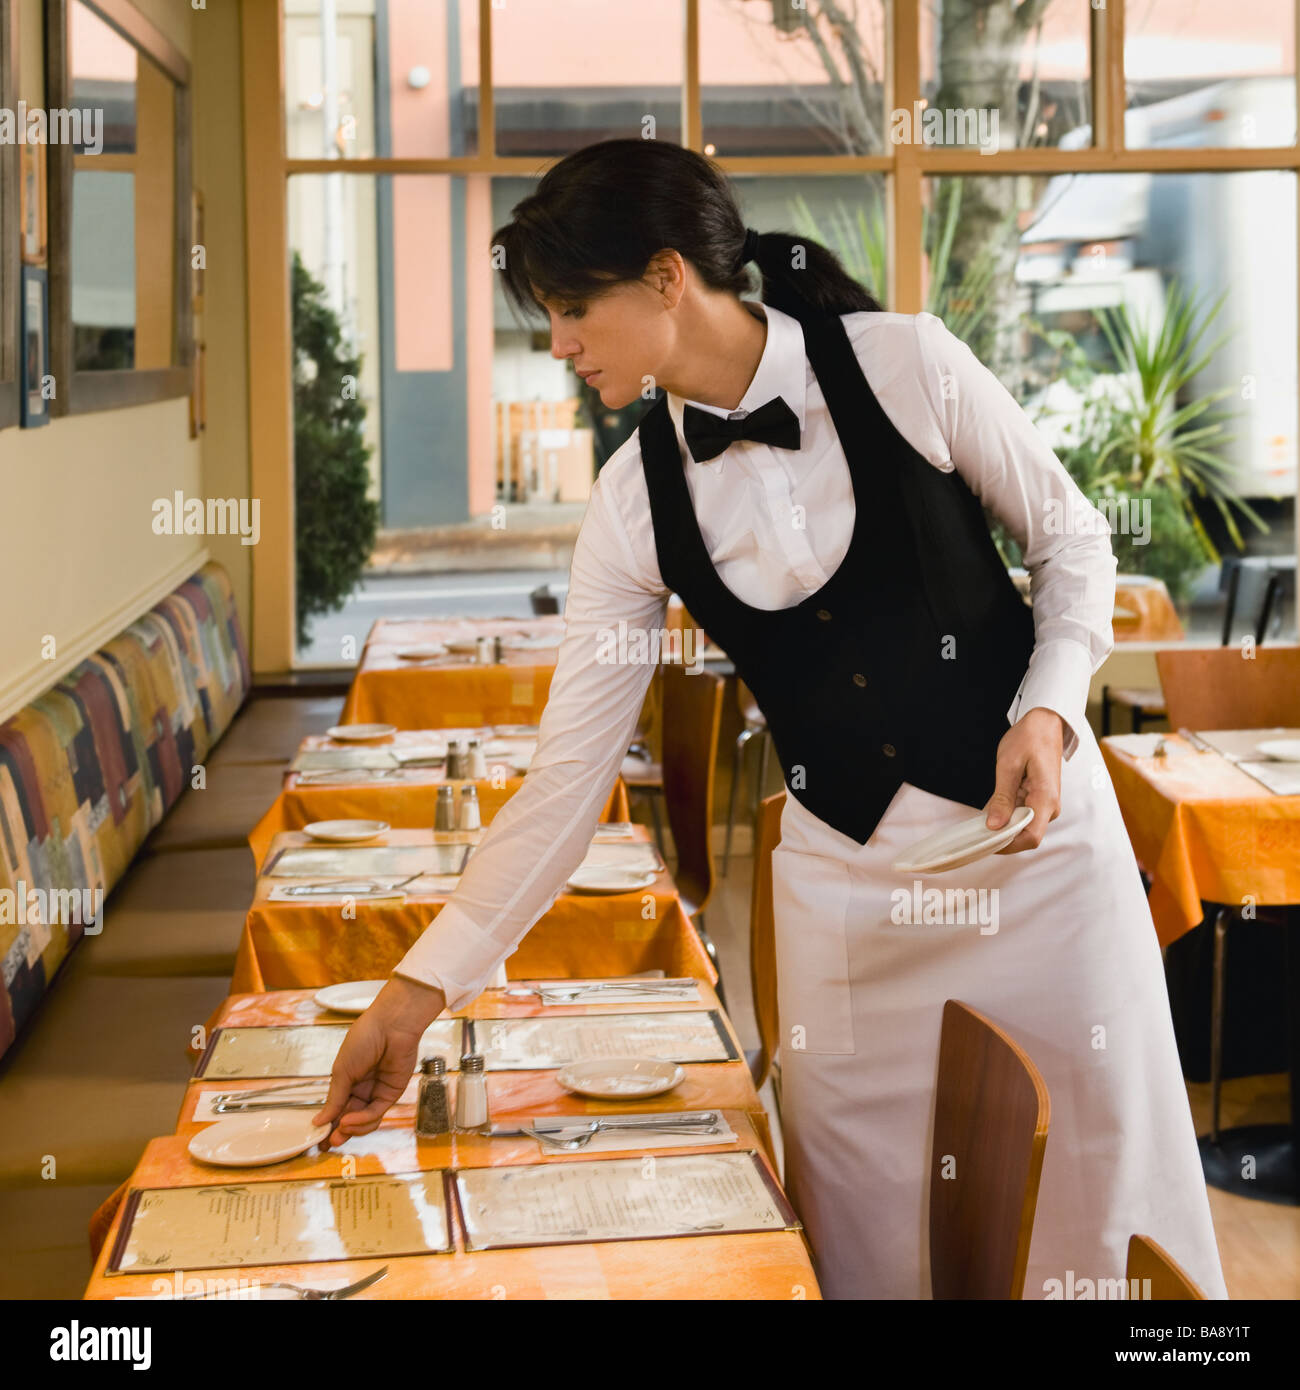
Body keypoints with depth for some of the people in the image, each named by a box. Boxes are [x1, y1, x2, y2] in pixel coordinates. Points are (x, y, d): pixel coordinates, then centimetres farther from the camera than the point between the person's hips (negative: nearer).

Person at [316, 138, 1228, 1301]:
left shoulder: (903, 363, -13)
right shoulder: (636, 504, -5)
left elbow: (1072, 541, 0)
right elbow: (569, 770, -3)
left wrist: (1050, 708, -16)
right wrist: (424, 986, -4)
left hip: (1032, 818, -2)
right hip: (843, 872, 2)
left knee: (1095, 1191, 6)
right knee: (867, 1224, 7)